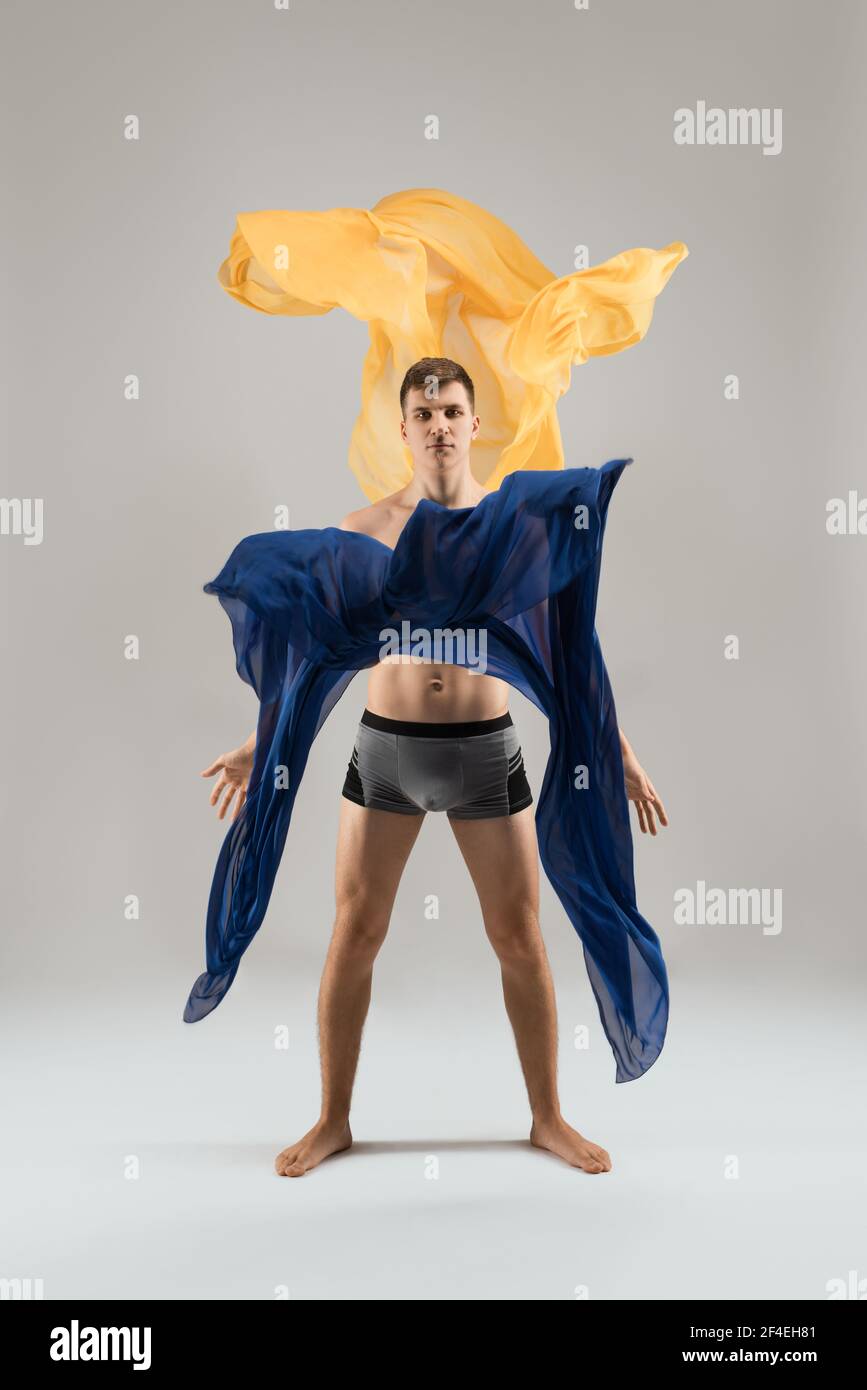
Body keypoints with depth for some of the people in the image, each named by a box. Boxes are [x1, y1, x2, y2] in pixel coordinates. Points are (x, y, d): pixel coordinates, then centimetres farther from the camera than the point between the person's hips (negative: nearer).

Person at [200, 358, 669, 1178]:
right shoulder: (363, 531, 1)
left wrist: (621, 754, 0)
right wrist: (259, 746, 3)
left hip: (486, 751, 0)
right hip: (385, 749, 0)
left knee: (519, 938, 6)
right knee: (353, 936, 5)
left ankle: (548, 1118, 25)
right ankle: (333, 1120, 23)